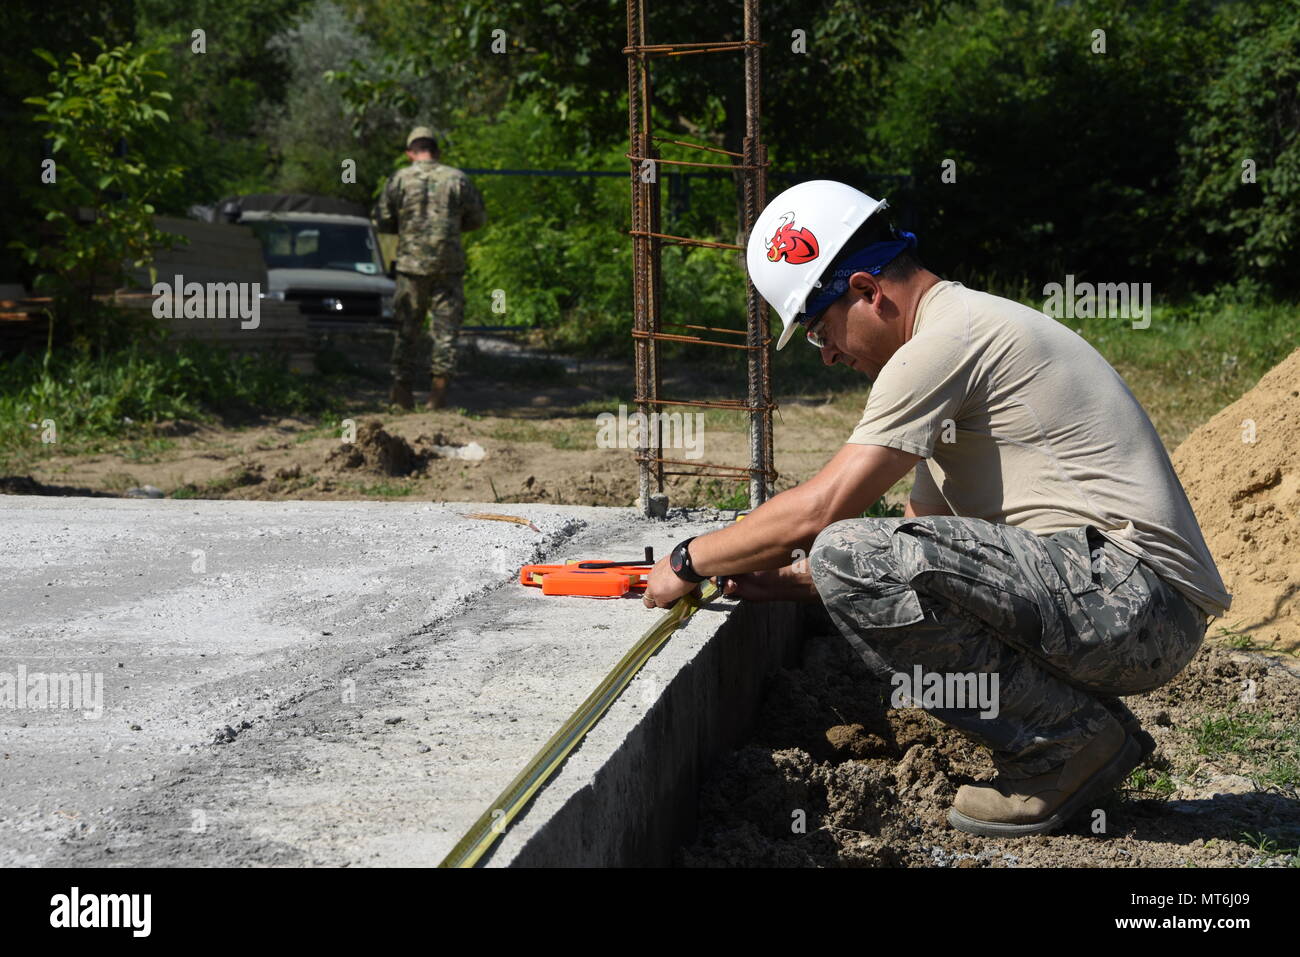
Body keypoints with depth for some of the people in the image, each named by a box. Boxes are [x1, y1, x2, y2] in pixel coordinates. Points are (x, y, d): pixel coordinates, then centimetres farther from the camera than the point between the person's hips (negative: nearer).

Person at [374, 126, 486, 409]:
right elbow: (478, 219, 8)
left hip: (411, 262, 0)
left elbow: (382, 222, 1)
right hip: (449, 264, 0)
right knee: (446, 325, 4)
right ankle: (441, 378, -7)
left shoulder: (399, 179, -1)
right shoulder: (457, 179, 1)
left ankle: (402, 384, 9)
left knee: (407, 327, 9)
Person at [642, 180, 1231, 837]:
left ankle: (1070, 742, -9)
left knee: (851, 555, -21)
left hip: (1134, 595, -11)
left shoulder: (946, 340, -10)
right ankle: (1094, 736, 11)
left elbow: (818, 510, -12)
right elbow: (927, 529, 28)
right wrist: (792, 578, 21)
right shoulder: (963, 341, 22)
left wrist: (690, 562, 2)